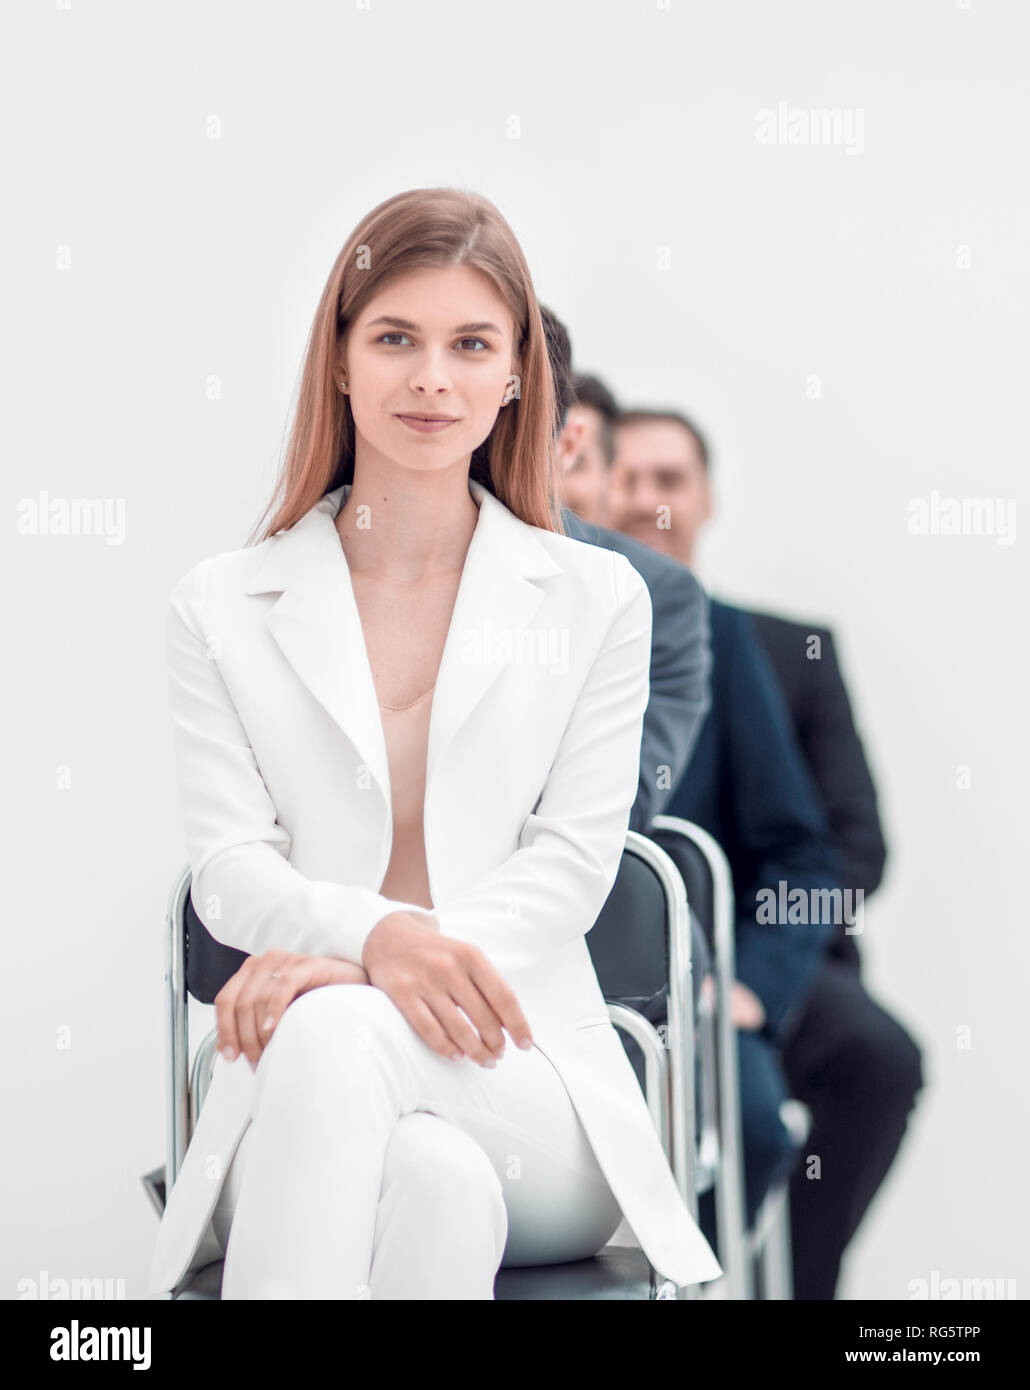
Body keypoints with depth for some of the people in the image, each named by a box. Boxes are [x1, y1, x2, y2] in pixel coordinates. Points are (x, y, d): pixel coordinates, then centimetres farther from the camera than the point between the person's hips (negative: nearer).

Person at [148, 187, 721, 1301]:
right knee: (432, 1177, -39)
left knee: (335, 1032, -37)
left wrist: (336, 972, -17)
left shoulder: (597, 602, 13)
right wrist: (377, 935, -23)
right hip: (302, 1075, 0)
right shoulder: (221, 609, 14)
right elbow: (229, 866, 3)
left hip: (533, 1093, 0)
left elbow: (573, 864, 2)